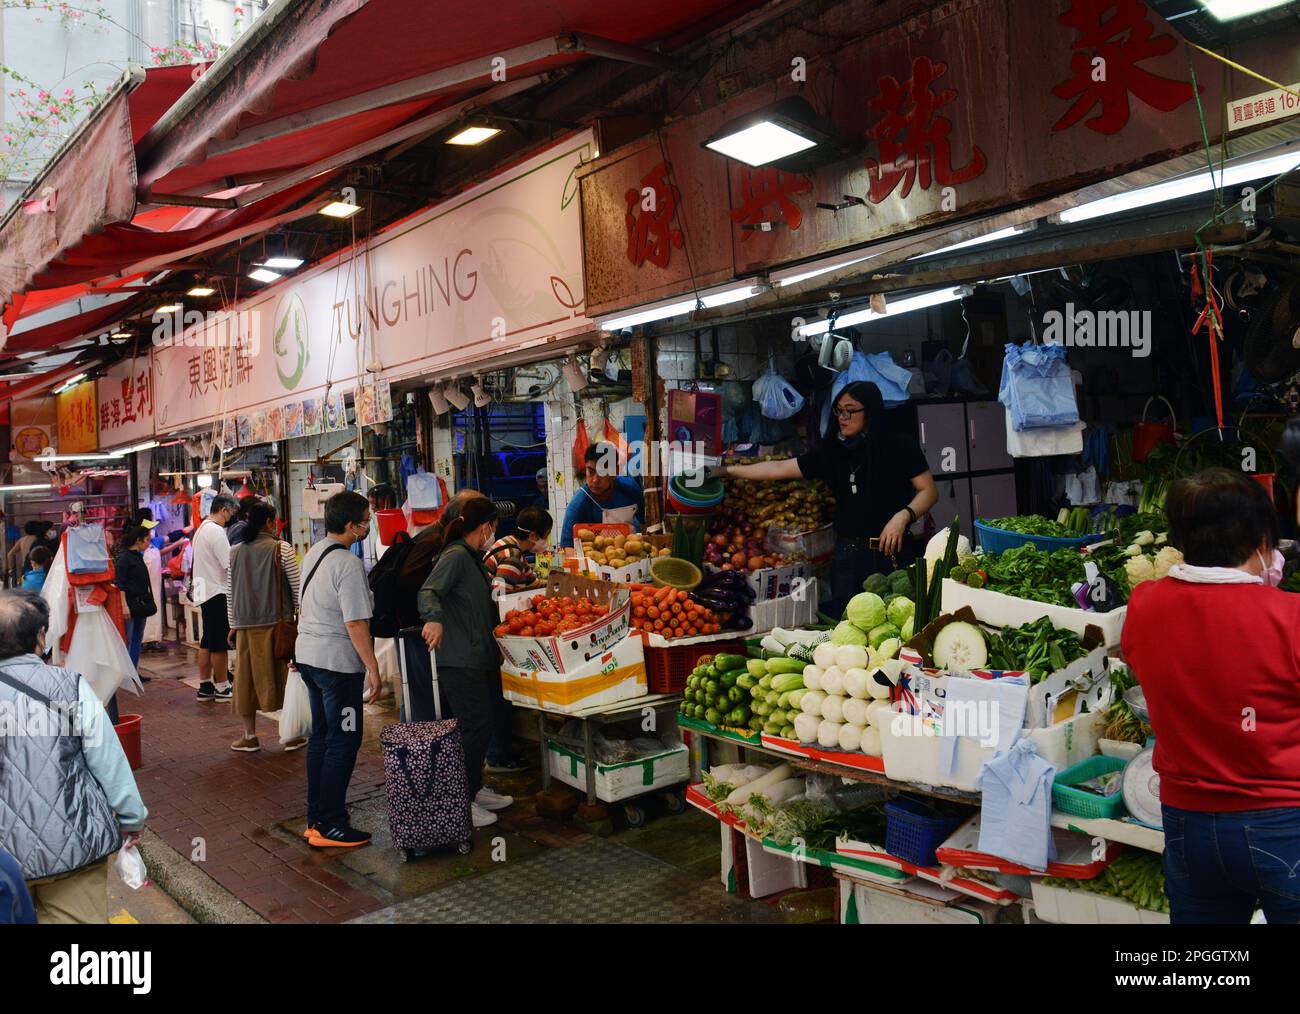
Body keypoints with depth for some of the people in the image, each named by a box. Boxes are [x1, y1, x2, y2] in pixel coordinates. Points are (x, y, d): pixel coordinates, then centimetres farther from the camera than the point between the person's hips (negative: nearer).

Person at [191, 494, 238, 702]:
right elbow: (230, 564, -21)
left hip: (204, 591, 10)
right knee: (220, 642, -2)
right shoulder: (216, 531, -17)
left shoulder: (201, 529, 16)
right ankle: (222, 688, 5)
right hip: (217, 593, -10)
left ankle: (205, 686, 20)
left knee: (208, 641, 14)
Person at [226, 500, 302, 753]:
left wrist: (233, 625, 17)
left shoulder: (235, 552, 5)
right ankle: (292, 736, 11)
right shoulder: (282, 549, -7)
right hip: (277, 623, -3)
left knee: (247, 678, 11)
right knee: (283, 677, 6)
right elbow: (297, 589, -5)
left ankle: (250, 736, 18)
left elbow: (230, 593, 9)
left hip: (245, 626, 3)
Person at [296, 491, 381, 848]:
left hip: (307, 654, 10)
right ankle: (329, 825, 5)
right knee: (343, 741, -1)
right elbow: (356, 623, -22)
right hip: (337, 661, -9)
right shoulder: (349, 564, -19)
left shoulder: (313, 553, 10)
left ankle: (316, 816, 26)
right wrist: (372, 667, -17)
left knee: (321, 735, 17)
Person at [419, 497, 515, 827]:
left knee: (483, 725, 15)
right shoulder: (456, 556, -14)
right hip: (459, 660, -10)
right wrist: (434, 619, -46)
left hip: (479, 657, 10)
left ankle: (475, 789, 27)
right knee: (475, 728, -7)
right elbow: (428, 591, -28)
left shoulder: (472, 557, 17)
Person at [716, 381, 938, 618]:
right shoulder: (832, 453, 10)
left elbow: (929, 491, 0)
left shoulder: (900, 446, 0)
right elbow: (779, 469, 10)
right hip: (848, 554, 3)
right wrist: (729, 471, 8)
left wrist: (903, 515, -18)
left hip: (892, 553, -3)